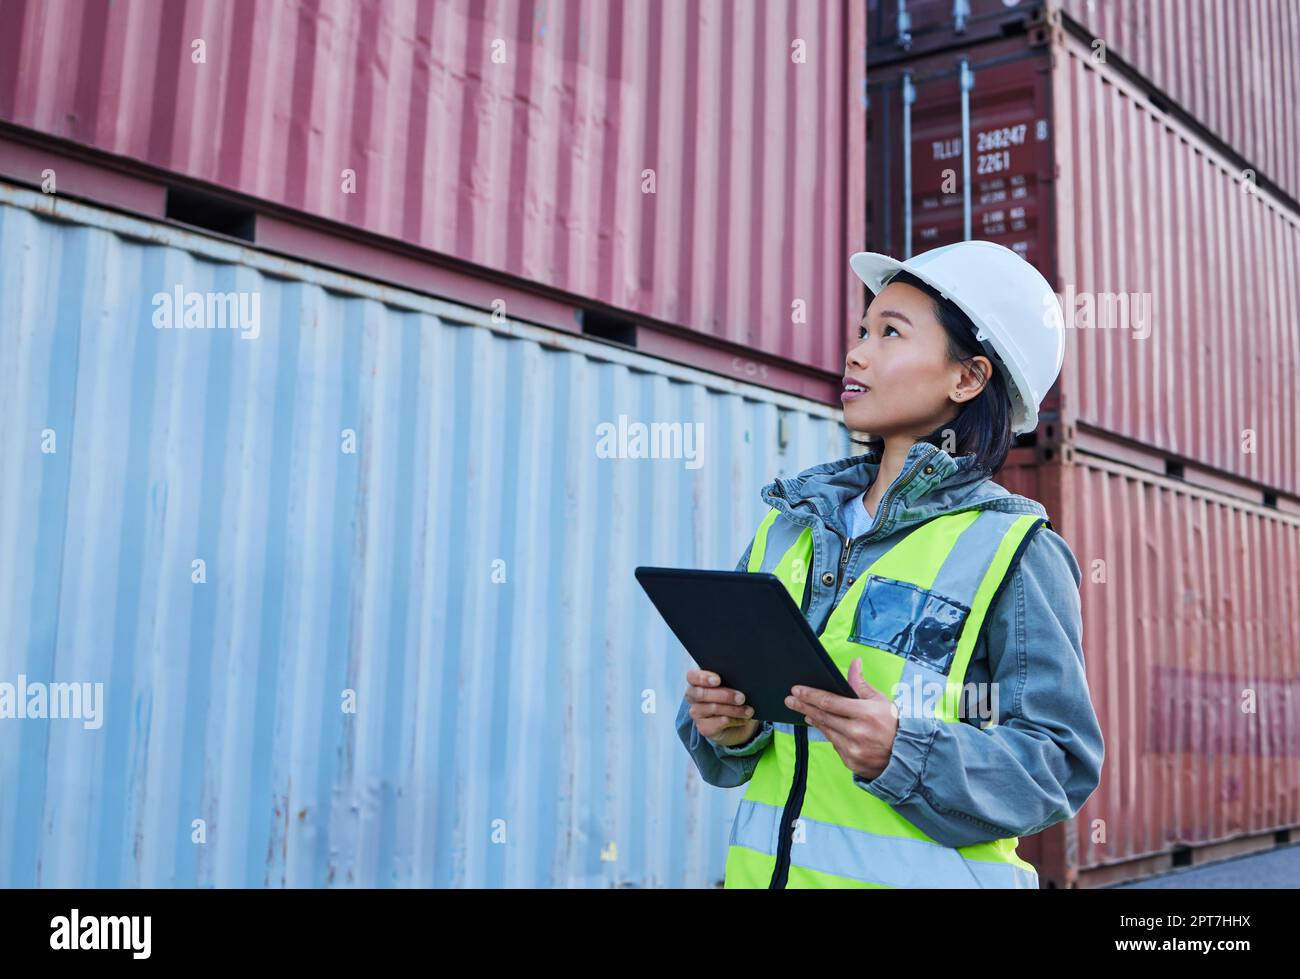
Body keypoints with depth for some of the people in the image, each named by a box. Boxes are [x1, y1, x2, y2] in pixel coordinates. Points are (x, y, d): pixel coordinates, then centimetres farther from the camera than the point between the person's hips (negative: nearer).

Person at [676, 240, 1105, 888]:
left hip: (927, 872, -4)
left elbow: (1059, 766, -13)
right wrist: (729, 727, -12)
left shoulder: (1013, 552, -9)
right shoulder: (791, 524, 5)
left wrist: (903, 754, -28)